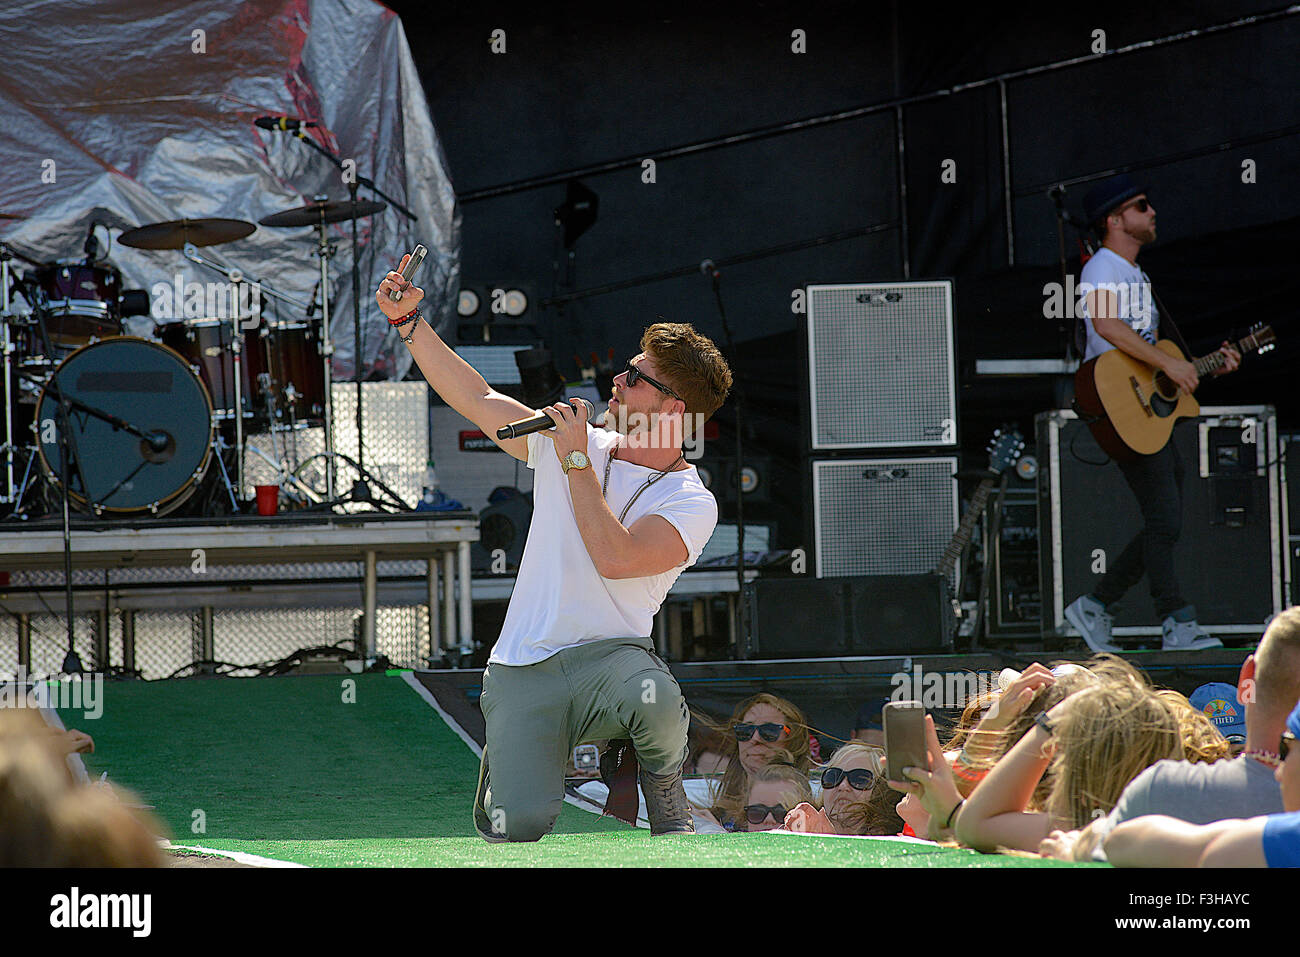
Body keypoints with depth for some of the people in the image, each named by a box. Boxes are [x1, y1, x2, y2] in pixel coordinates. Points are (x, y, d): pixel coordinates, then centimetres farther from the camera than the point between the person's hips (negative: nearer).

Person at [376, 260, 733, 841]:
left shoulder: (693, 503, -5)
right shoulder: (570, 443, 9)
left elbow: (615, 558, -21)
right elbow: (475, 399, 14)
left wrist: (576, 462, -14)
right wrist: (408, 320, 7)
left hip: (608, 657, -3)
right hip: (521, 674, 3)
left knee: (653, 698, -41)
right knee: (516, 828, -18)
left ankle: (664, 793, -4)